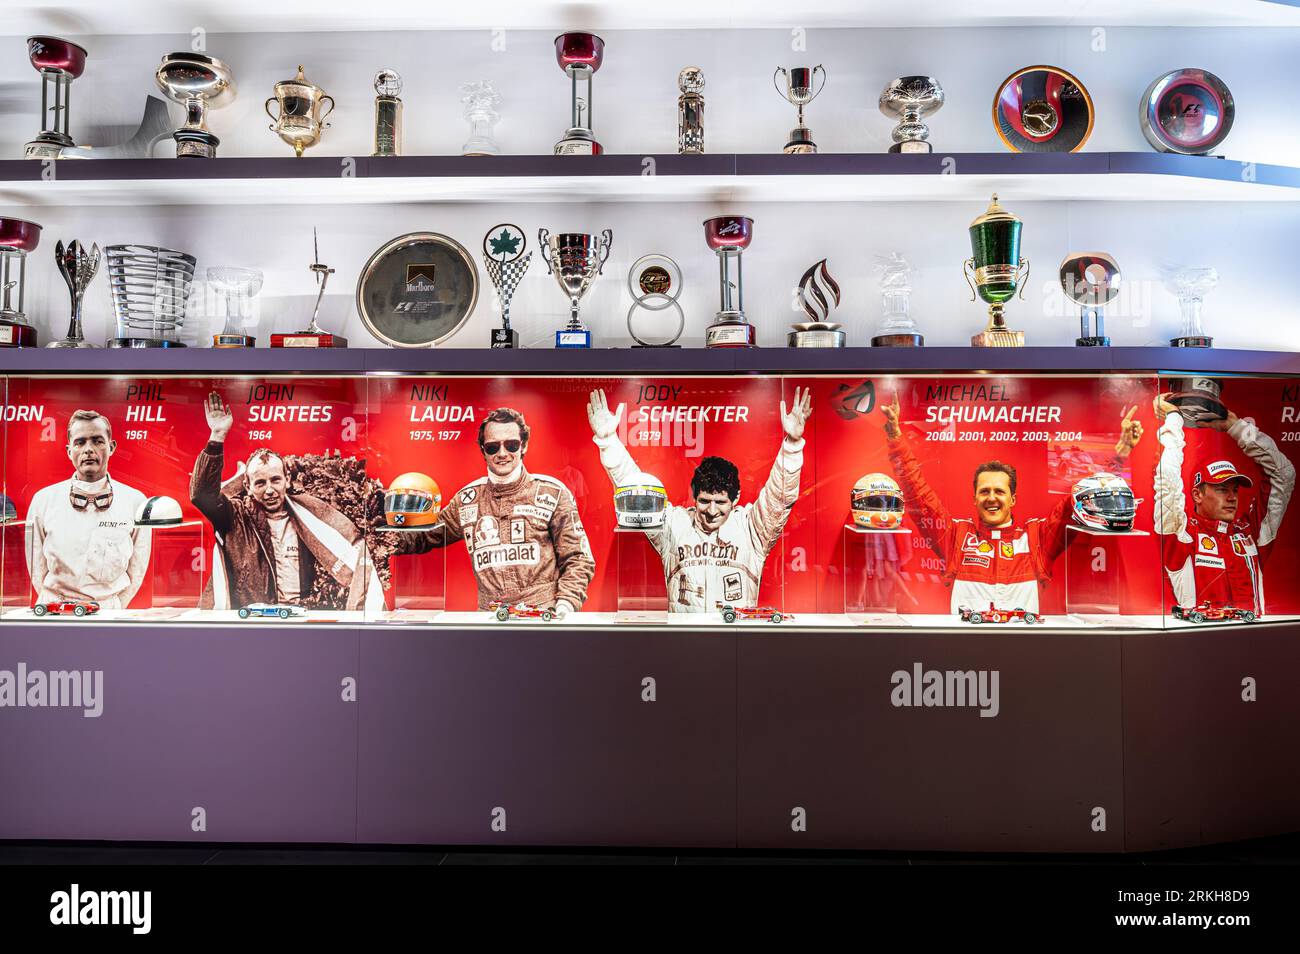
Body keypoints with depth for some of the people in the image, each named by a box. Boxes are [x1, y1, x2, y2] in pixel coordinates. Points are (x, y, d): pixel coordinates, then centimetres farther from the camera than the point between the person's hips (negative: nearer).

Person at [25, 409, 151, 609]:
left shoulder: (136, 501, -2)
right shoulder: (43, 500, 0)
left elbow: (136, 571, 5)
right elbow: (37, 570, 8)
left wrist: (113, 612, 4)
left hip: (110, 610, -1)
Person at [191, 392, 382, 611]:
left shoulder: (308, 510, 8)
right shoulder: (238, 517, 7)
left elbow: (353, 546, 5)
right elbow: (202, 494, -7)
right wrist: (217, 437, -13)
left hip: (303, 611, 0)